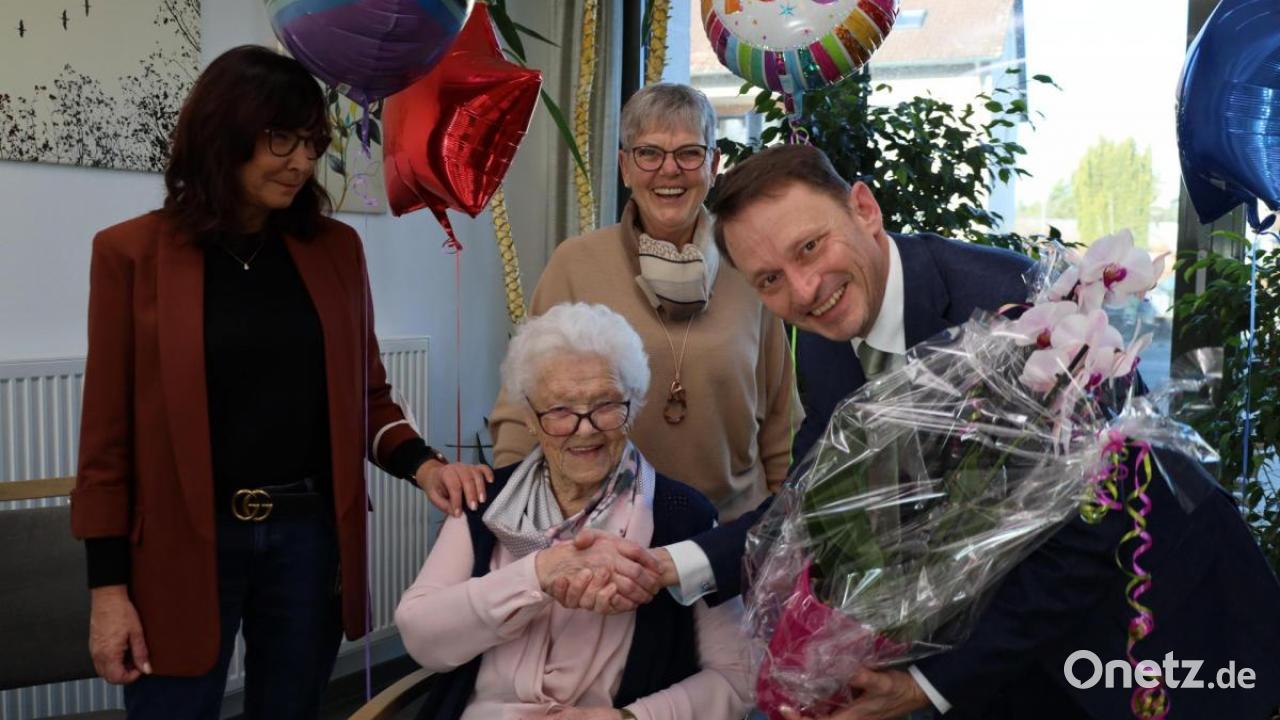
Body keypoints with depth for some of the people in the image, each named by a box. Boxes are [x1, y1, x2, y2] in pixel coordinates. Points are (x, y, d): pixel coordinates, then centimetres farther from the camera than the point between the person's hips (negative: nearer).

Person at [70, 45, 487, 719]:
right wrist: (108, 586, -5)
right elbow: (108, 426, -3)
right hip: (185, 543, -2)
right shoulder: (134, 251, -4)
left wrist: (422, 465, -10)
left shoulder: (336, 248, 5)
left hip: (309, 533, 3)